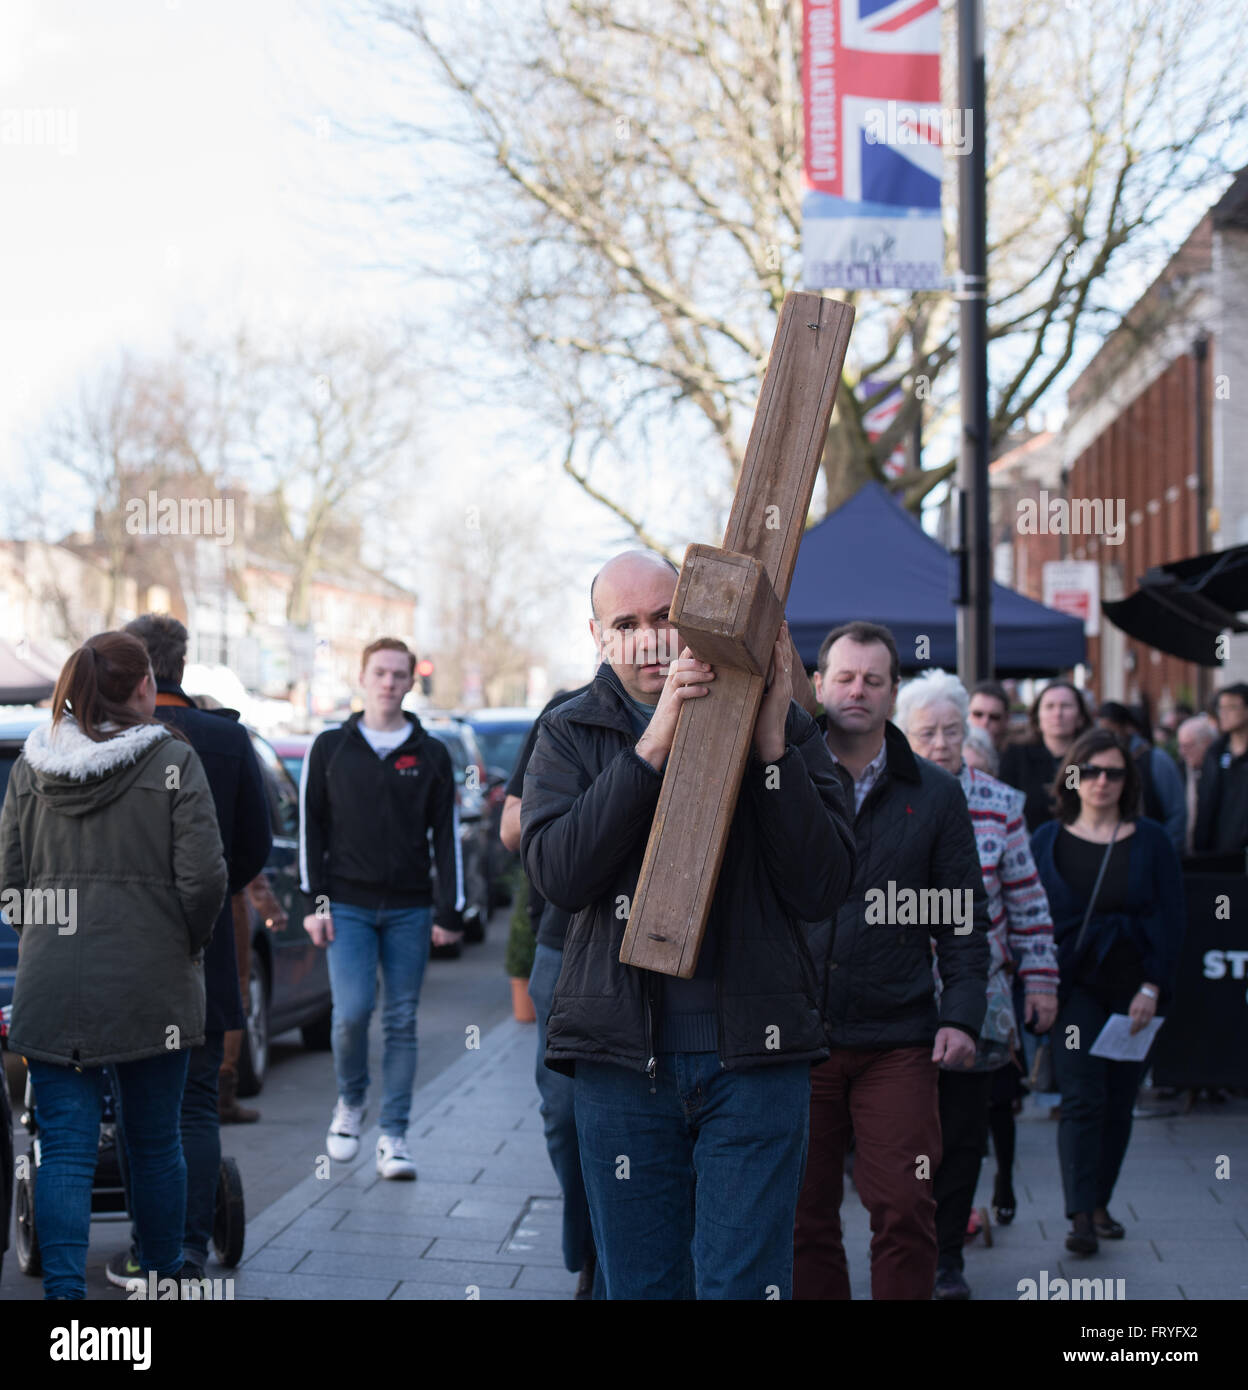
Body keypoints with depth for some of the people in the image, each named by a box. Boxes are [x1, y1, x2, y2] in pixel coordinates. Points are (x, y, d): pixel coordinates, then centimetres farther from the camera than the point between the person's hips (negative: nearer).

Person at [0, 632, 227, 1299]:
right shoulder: (173, 760, -7)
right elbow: (204, 877, -12)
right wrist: (189, 942, 6)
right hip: (152, 986, -2)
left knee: (65, 1148, 4)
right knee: (155, 1142, 14)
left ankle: (64, 1287, -5)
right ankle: (162, 1275, 28)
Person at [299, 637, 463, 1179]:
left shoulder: (431, 755, 7)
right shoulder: (330, 748, 6)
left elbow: (446, 836, 7)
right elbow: (311, 827, 6)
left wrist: (450, 911, 2)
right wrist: (316, 901, -1)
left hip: (409, 910, 1)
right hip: (348, 906, -1)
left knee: (402, 1022, 2)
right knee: (352, 1011, -13)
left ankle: (393, 1135, 8)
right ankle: (350, 1102, 14)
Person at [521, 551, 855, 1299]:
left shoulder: (782, 725, 6)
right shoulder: (572, 735, 8)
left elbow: (823, 888, -4)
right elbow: (558, 872, -12)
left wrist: (772, 746, -13)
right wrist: (654, 745, -18)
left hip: (753, 1053, -1)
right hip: (622, 1059, 1)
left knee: (744, 1281, -1)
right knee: (638, 1280, 10)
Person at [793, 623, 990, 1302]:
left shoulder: (934, 794, 8)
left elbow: (963, 916, 8)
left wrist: (961, 1015, -2)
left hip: (896, 1040, 0)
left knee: (906, 1213, -3)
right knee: (805, 1216, 7)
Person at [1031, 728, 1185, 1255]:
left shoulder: (1150, 841, 3)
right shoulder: (1047, 841, 3)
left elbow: (1170, 919, 1)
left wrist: (1152, 987, -7)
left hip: (1133, 991, 1)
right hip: (1075, 987, -1)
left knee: (1119, 1102, 7)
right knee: (1082, 1098, -11)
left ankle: (1100, 1204, 21)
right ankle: (1080, 1215, -13)